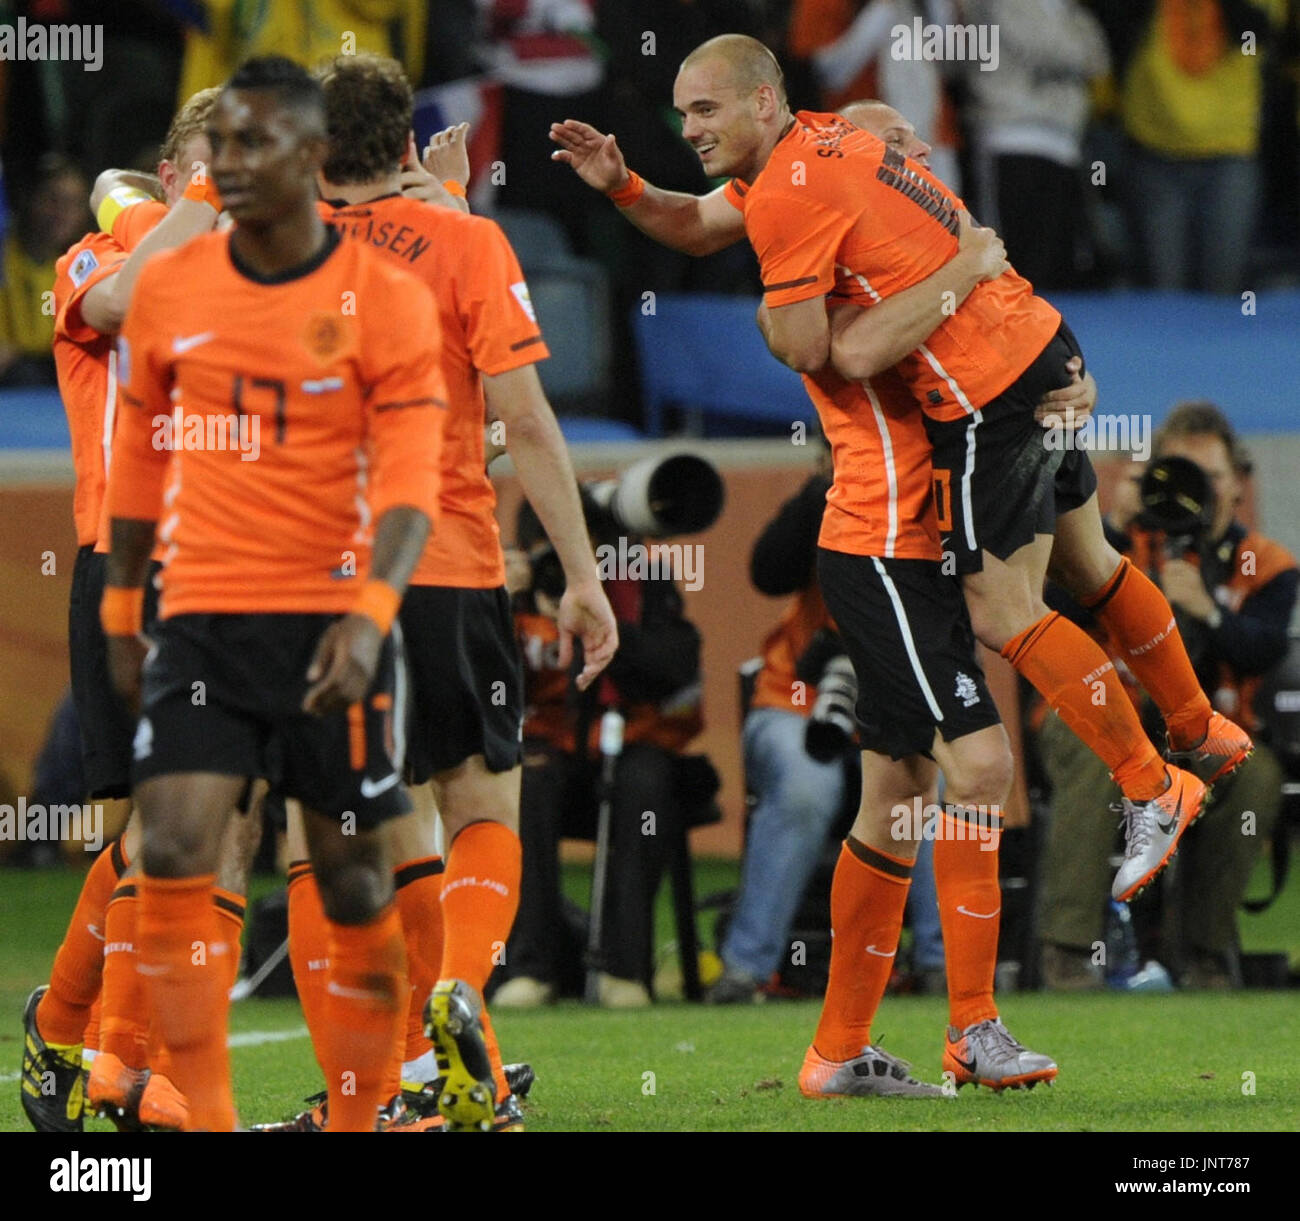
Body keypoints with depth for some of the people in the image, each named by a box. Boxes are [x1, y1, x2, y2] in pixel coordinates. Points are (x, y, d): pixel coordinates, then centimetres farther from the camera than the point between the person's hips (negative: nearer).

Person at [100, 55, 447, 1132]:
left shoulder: (387, 301, -6)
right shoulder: (168, 288, 5)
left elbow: (409, 482, -12)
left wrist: (370, 612, -27)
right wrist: (120, 613, 16)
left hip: (334, 624, -2)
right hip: (200, 616, 2)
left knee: (353, 881, 3)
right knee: (173, 861, -14)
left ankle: (355, 1125, 17)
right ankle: (208, 1126, -9)